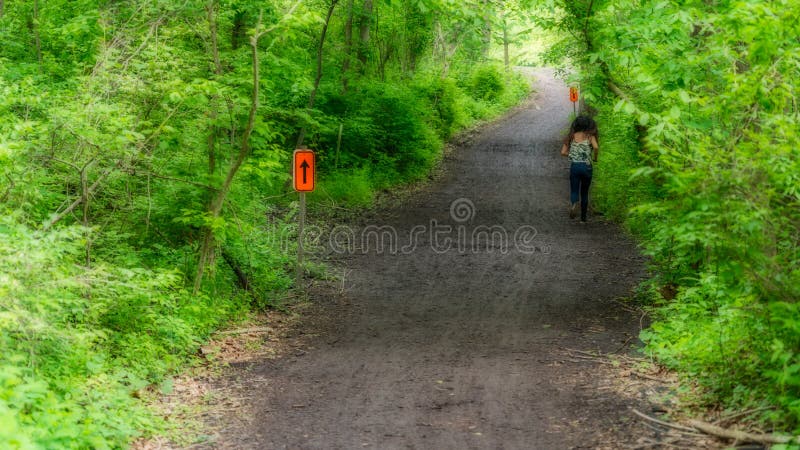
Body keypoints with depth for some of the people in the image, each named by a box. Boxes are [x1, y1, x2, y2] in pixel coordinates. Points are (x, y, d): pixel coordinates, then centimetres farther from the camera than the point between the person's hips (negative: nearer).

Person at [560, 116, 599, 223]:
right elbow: (596, 147, -21)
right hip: (586, 167, -1)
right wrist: (595, 158, -3)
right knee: (584, 193, 15)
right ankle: (583, 218, 19)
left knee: (574, 191, 4)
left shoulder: (571, 136, 5)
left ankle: (573, 204, -30)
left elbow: (563, 152, 2)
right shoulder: (590, 136, -2)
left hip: (574, 166, 1)